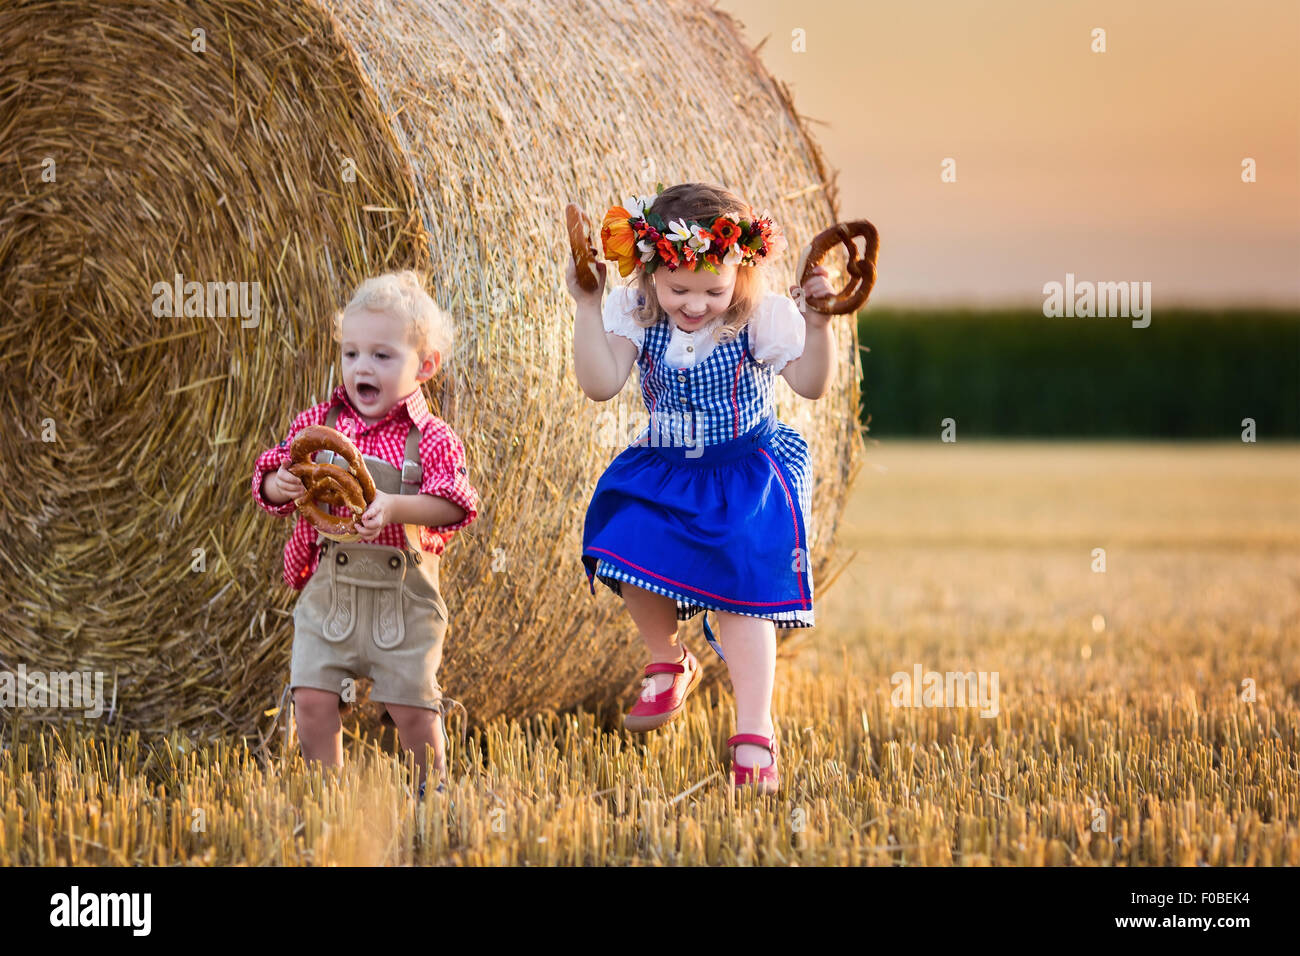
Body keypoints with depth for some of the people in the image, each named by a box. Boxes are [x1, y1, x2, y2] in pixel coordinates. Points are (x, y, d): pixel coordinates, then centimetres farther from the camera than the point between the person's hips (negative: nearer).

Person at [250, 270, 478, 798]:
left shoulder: (431, 438, -7)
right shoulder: (317, 424, 3)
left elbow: (453, 504, -18)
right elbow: (268, 481, 7)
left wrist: (395, 506, -33)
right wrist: (279, 486, -17)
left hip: (403, 594, -3)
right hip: (329, 588, 3)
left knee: (411, 705, 1)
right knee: (312, 698, -3)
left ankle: (432, 788, 24)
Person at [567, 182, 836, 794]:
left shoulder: (760, 318, -16)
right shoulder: (635, 315, -9)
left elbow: (811, 385, -18)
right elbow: (600, 384, -19)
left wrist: (818, 323, -34)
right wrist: (587, 306, -25)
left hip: (746, 472, -3)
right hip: (663, 469, 3)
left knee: (743, 591, -13)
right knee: (627, 559, -16)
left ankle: (754, 732, -6)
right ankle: (668, 663, 16)